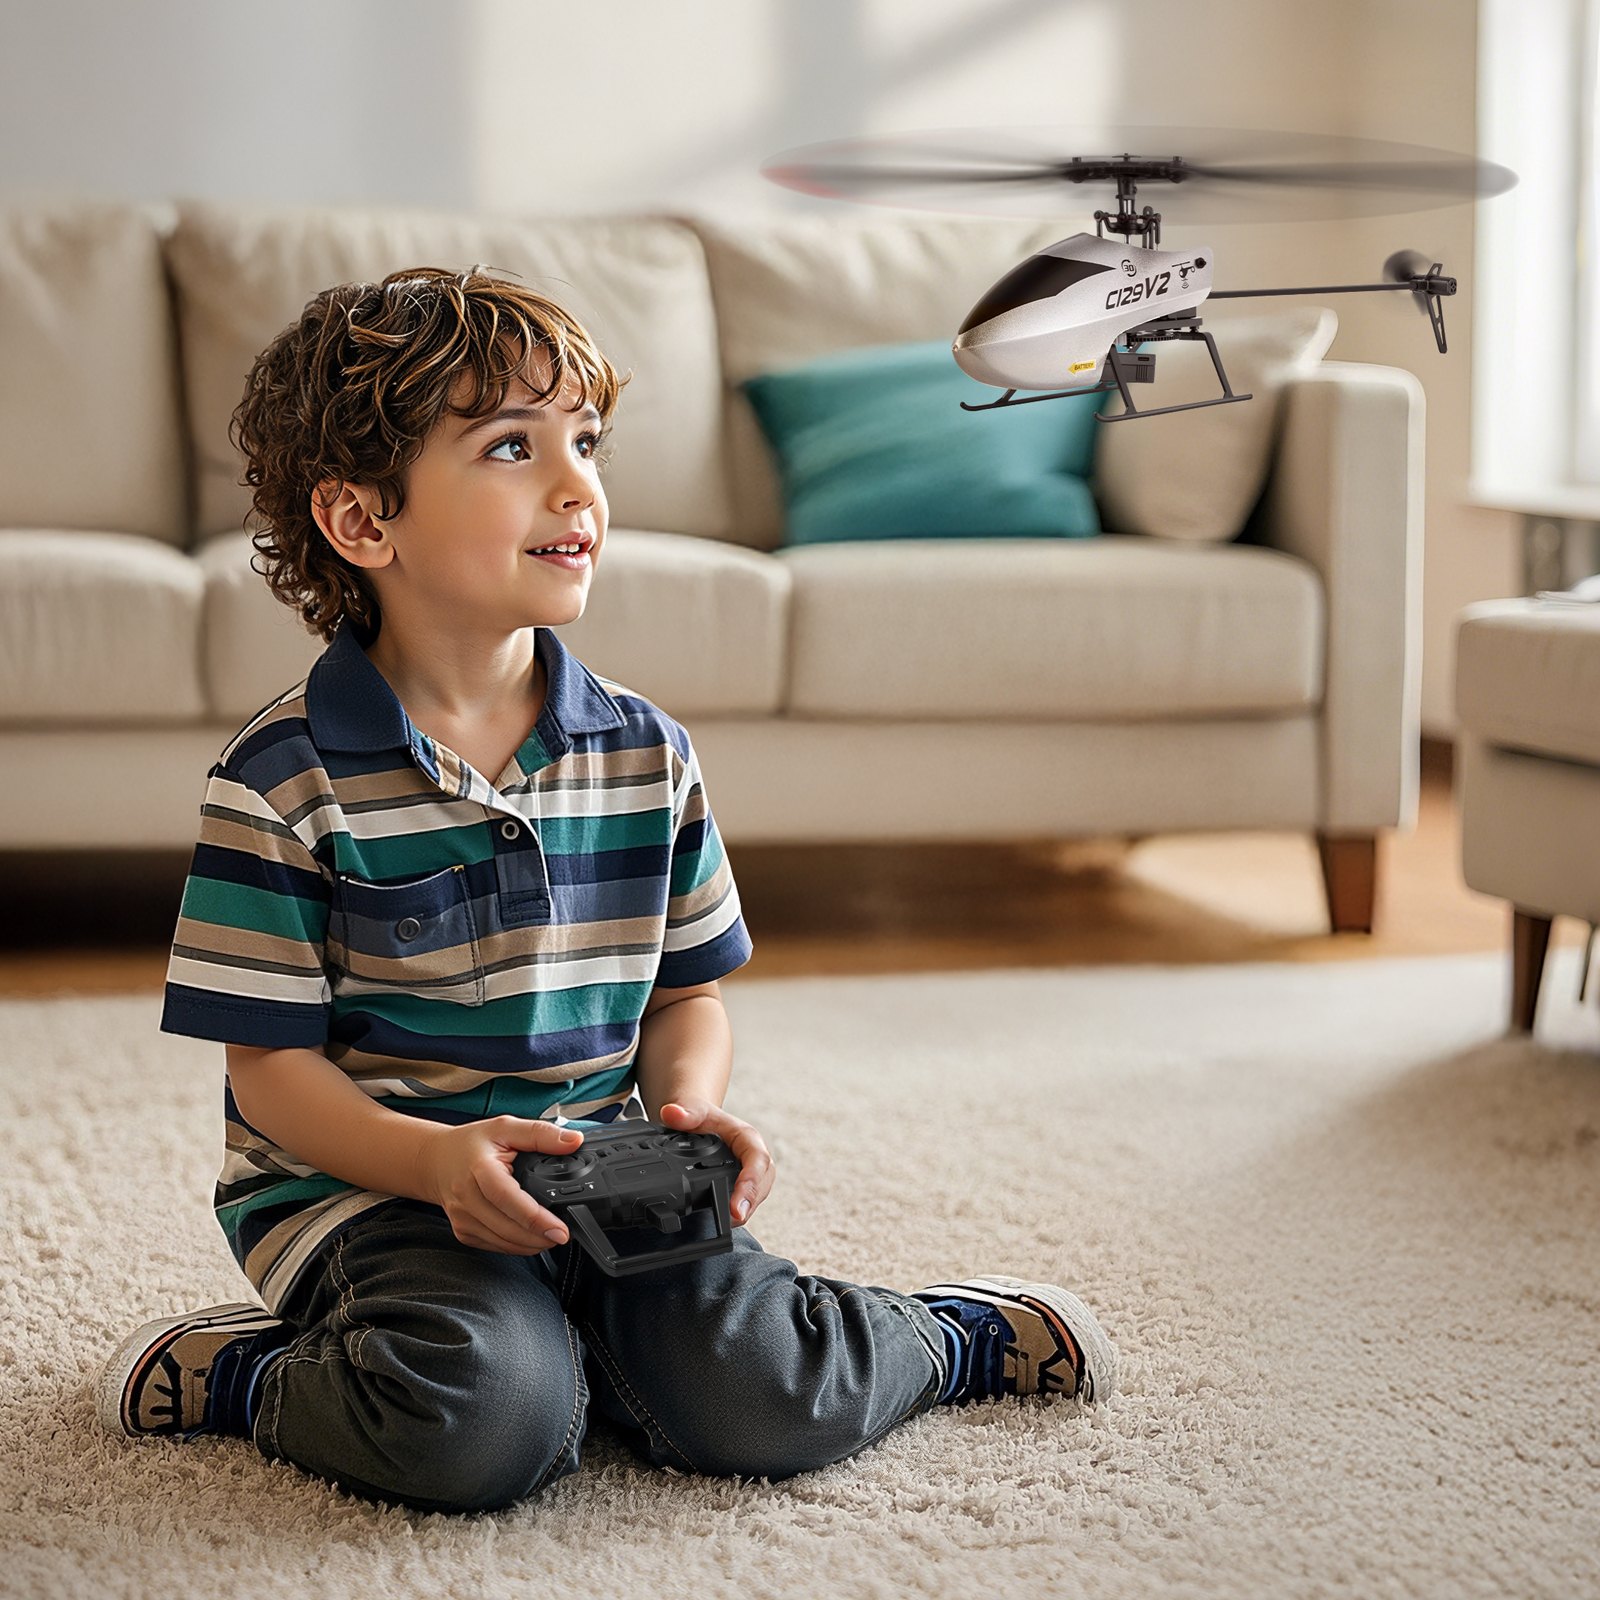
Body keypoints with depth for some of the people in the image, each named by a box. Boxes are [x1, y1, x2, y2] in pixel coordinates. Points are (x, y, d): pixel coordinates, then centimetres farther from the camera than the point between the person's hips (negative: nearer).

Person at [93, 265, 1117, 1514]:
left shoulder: (647, 755, 4)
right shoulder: (285, 780, -10)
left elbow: (688, 991, 13)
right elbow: (272, 1068, -8)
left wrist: (691, 1106, -9)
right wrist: (439, 1159, -25)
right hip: (362, 1179, -3)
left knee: (756, 1407, -20)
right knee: (484, 1420, -32)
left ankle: (954, 1338, 11)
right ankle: (258, 1377, -3)